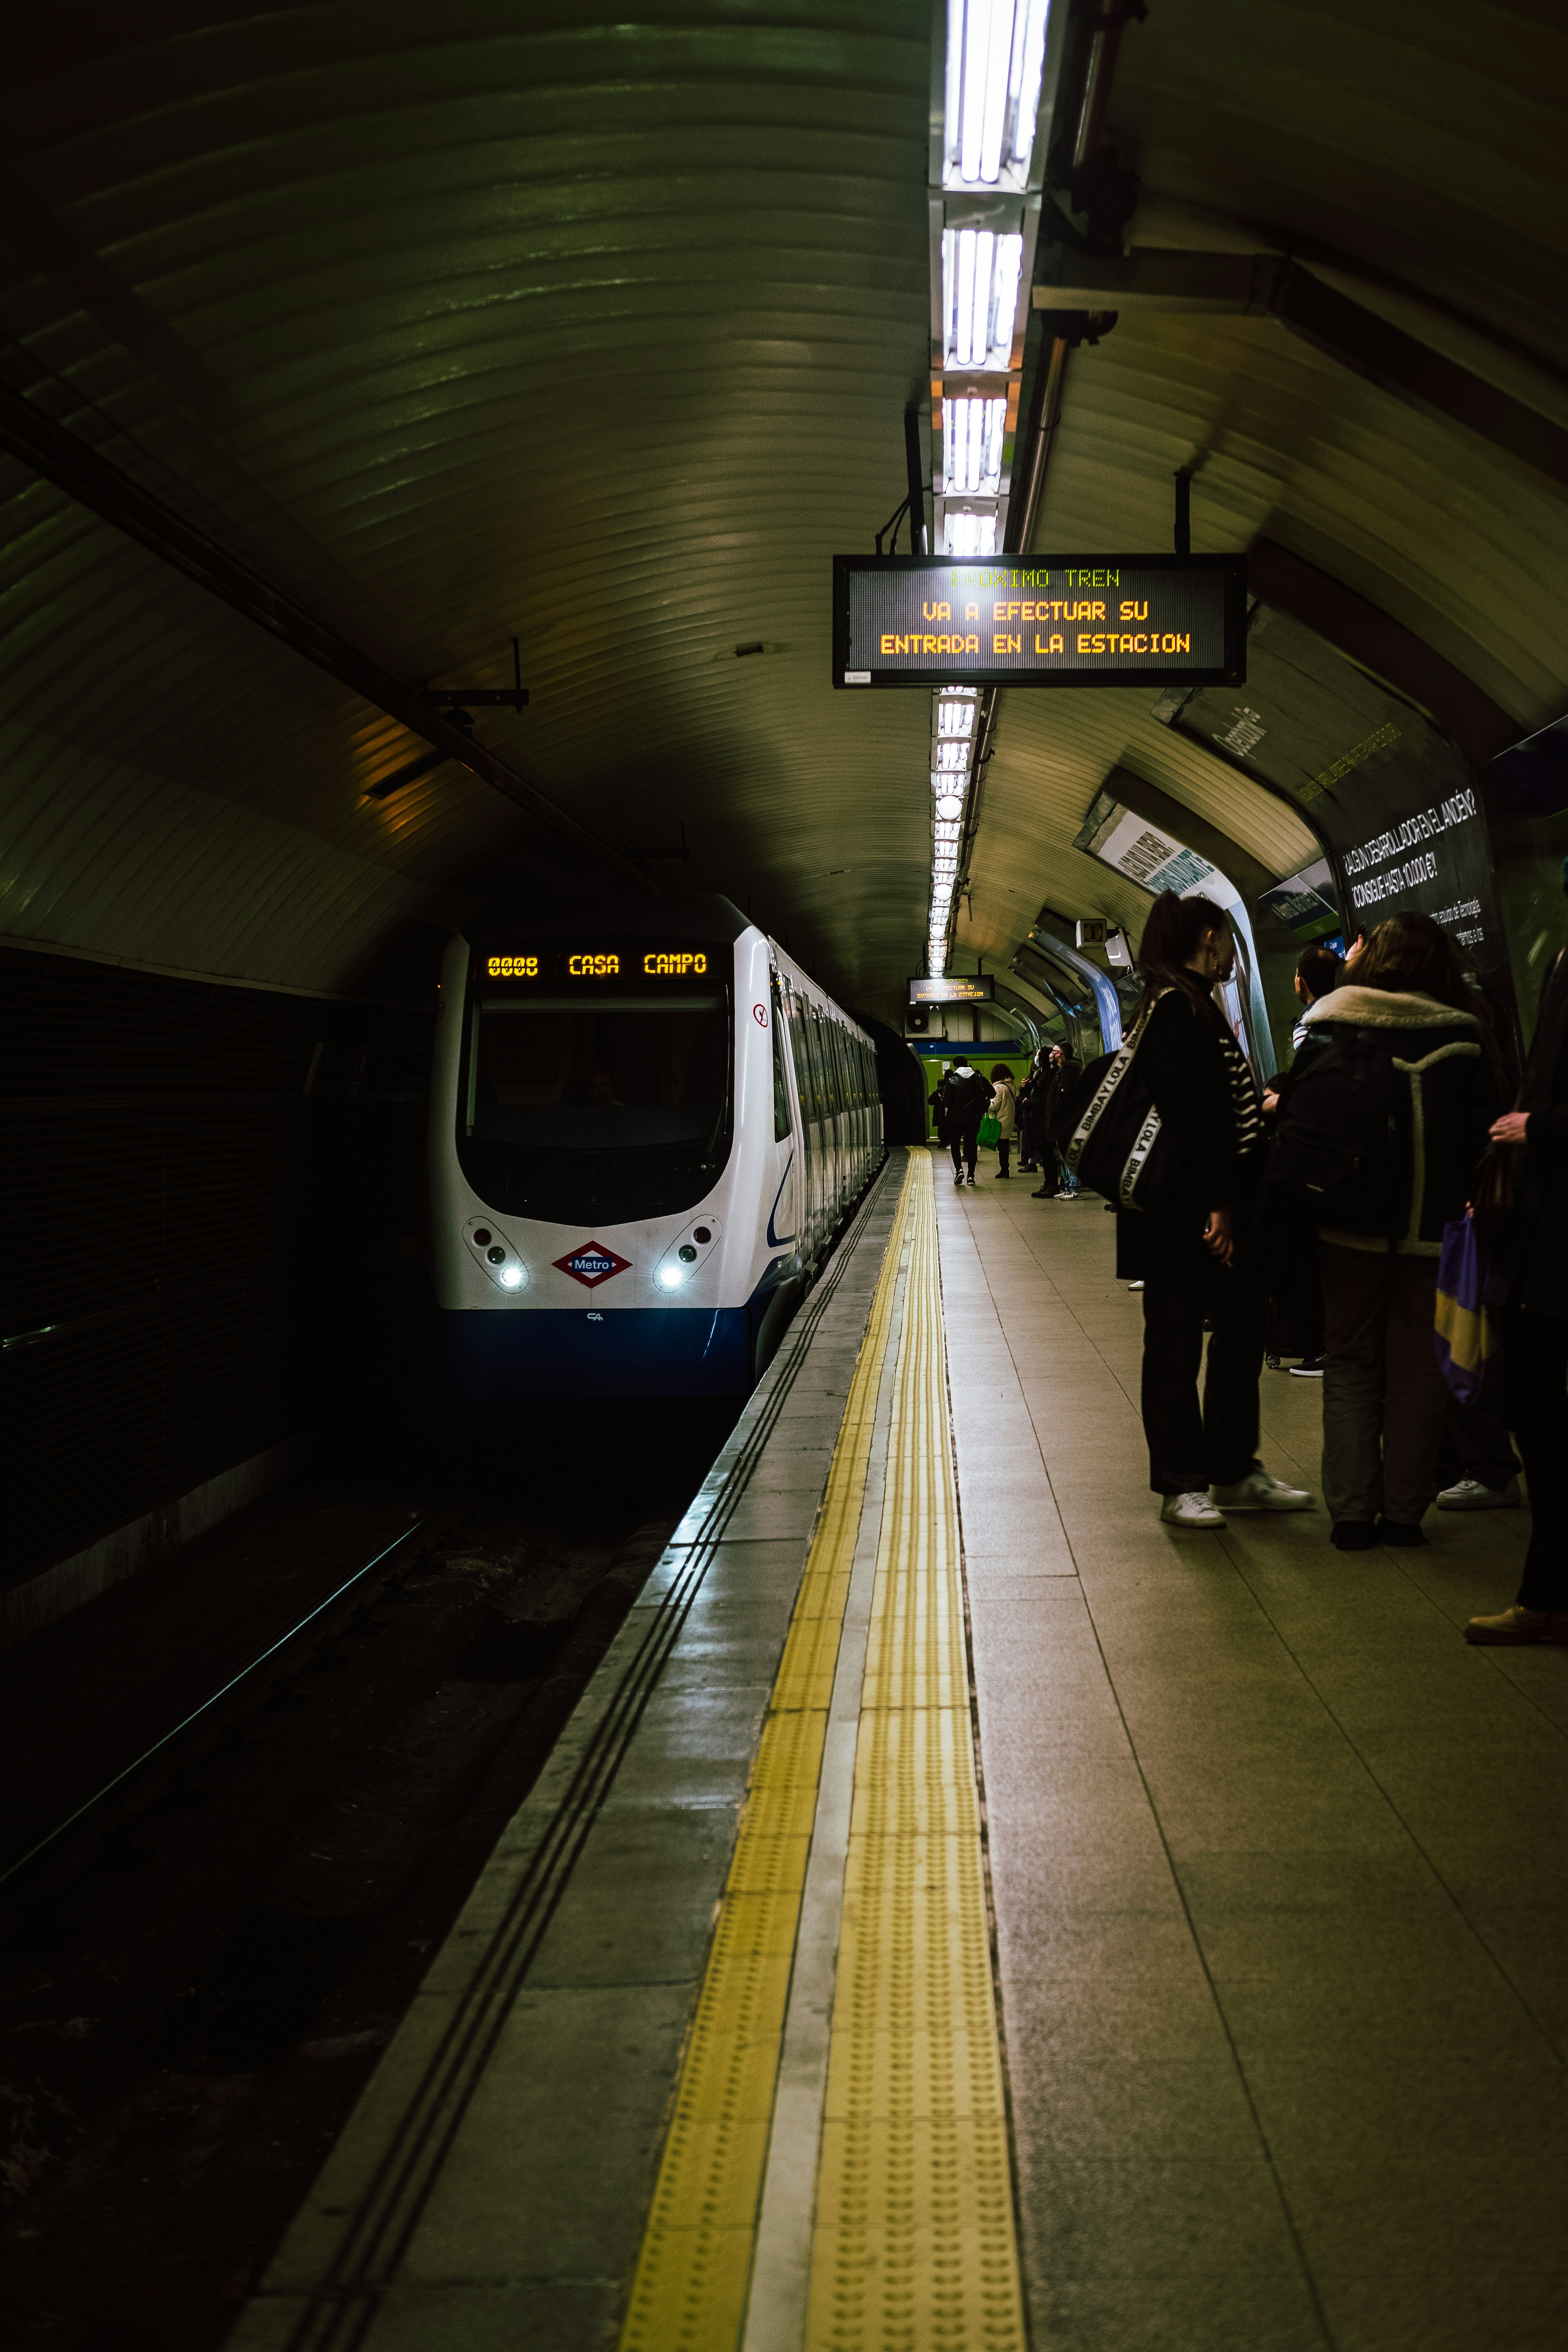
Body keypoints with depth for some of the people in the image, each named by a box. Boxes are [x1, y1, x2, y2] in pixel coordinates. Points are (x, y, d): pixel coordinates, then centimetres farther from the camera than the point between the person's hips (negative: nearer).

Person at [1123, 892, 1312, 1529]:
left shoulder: (1192, 1005, 18)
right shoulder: (1175, 1006, -13)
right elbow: (1186, 1112, -20)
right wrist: (1219, 1203, -21)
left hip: (1218, 1202, 10)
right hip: (1185, 1210, -10)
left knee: (1242, 1327, 13)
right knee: (1177, 1339, -1)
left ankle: (1234, 1472, 22)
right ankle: (1180, 1486, 7)